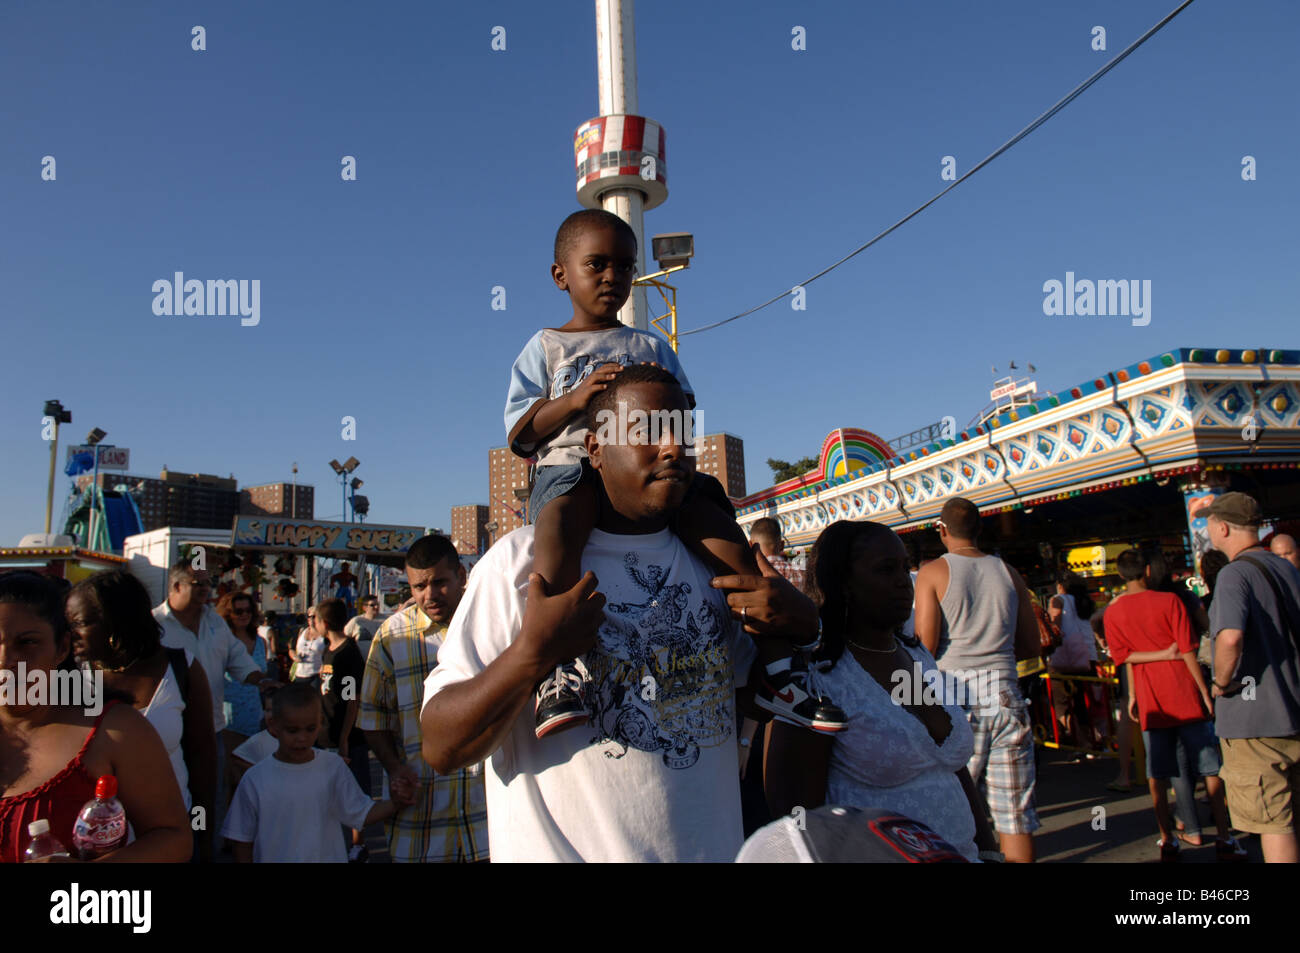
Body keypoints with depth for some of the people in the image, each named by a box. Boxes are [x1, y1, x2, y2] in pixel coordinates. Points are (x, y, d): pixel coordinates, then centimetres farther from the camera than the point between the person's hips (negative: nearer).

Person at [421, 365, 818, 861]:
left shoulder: (710, 562, 3)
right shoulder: (523, 559, -12)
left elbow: (760, 699, 10)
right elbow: (441, 747, -15)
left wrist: (801, 626, -8)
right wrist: (533, 652, -30)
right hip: (564, 850, -5)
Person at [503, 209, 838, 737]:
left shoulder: (651, 346, 25)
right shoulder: (545, 347, 16)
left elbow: (685, 422, 21)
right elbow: (519, 436, 6)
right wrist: (574, 399, -11)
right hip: (570, 466, -3)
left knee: (715, 522, -24)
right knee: (562, 515, -40)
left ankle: (775, 665, -21)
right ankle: (555, 670, -49)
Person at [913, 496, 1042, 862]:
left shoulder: (933, 572, -3)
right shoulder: (1009, 573, 8)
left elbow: (925, 648, -9)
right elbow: (1032, 647, 12)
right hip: (1005, 696, 3)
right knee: (1015, 814, 8)